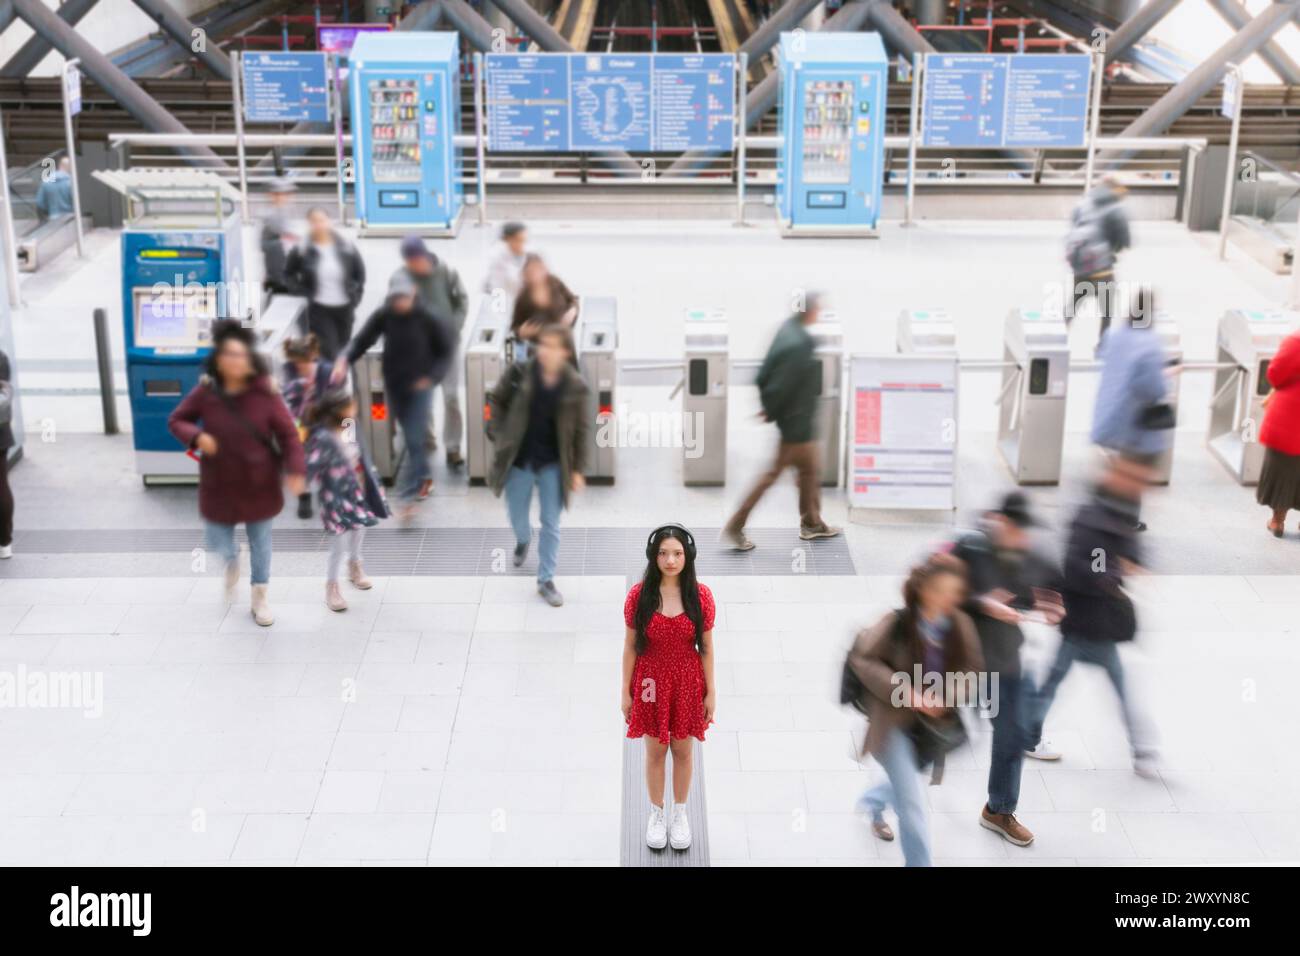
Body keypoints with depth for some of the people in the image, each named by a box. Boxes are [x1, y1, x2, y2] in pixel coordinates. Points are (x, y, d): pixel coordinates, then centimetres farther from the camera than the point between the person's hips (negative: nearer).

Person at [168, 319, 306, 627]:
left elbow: (287, 434, -13)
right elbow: (176, 420, -1)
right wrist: (196, 436, -22)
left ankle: (259, 598, 36)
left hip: (258, 484, -1)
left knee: (261, 543, 14)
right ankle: (232, 562, 49)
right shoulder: (205, 392, -13)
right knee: (218, 543, 10)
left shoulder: (265, 394, -16)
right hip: (219, 484, 1)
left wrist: (296, 469, -25)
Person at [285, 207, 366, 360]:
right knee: (328, 354, -10)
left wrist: (355, 296, 3)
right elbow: (289, 273, 7)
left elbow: (360, 274, 10)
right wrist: (302, 292, -5)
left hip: (345, 308, 3)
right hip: (319, 309, -3)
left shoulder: (347, 249, -2)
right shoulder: (301, 251, -7)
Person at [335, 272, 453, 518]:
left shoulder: (425, 318, -13)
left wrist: (432, 376, -14)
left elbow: (446, 348, -3)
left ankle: (408, 495, -6)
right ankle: (424, 477, 40)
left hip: (419, 386, -3)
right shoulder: (383, 316, -7)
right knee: (410, 437, 17)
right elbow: (361, 340, -8)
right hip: (394, 386, 3)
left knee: (414, 440, -9)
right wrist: (344, 359, -27)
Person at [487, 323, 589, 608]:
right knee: (517, 515, 18)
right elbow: (496, 400, 4)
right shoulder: (520, 372, -11)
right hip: (518, 459, 1)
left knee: (551, 523, 3)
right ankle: (523, 540, 53)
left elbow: (581, 430, -4)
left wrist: (578, 469, -4)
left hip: (553, 464, -1)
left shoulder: (575, 386, -11)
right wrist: (497, 434, -5)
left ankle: (546, 580, 16)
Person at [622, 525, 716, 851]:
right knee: (655, 751, 15)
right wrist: (625, 691, -2)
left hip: (687, 683, 0)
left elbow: (706, 647, -3)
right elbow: (630, 646, -4)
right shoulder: (639, 594, -12)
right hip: (651, 682, 0)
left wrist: (710, 691, -1)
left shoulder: (701, 595, -11)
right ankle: (657, 814, 35)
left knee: (683, 751, 16)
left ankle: (680, 813, 36)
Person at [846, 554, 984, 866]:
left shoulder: (960, 625, -10)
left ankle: (872, 802, 61)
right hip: (895, 723, -6)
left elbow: (973, 670, -2)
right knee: (912, 805, -4)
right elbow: (862, 659, -18)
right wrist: (905, 691, -25)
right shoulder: (898, 623, -22)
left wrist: (947, 697, -21)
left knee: (906, 783, 29)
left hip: (933, 724, 6)